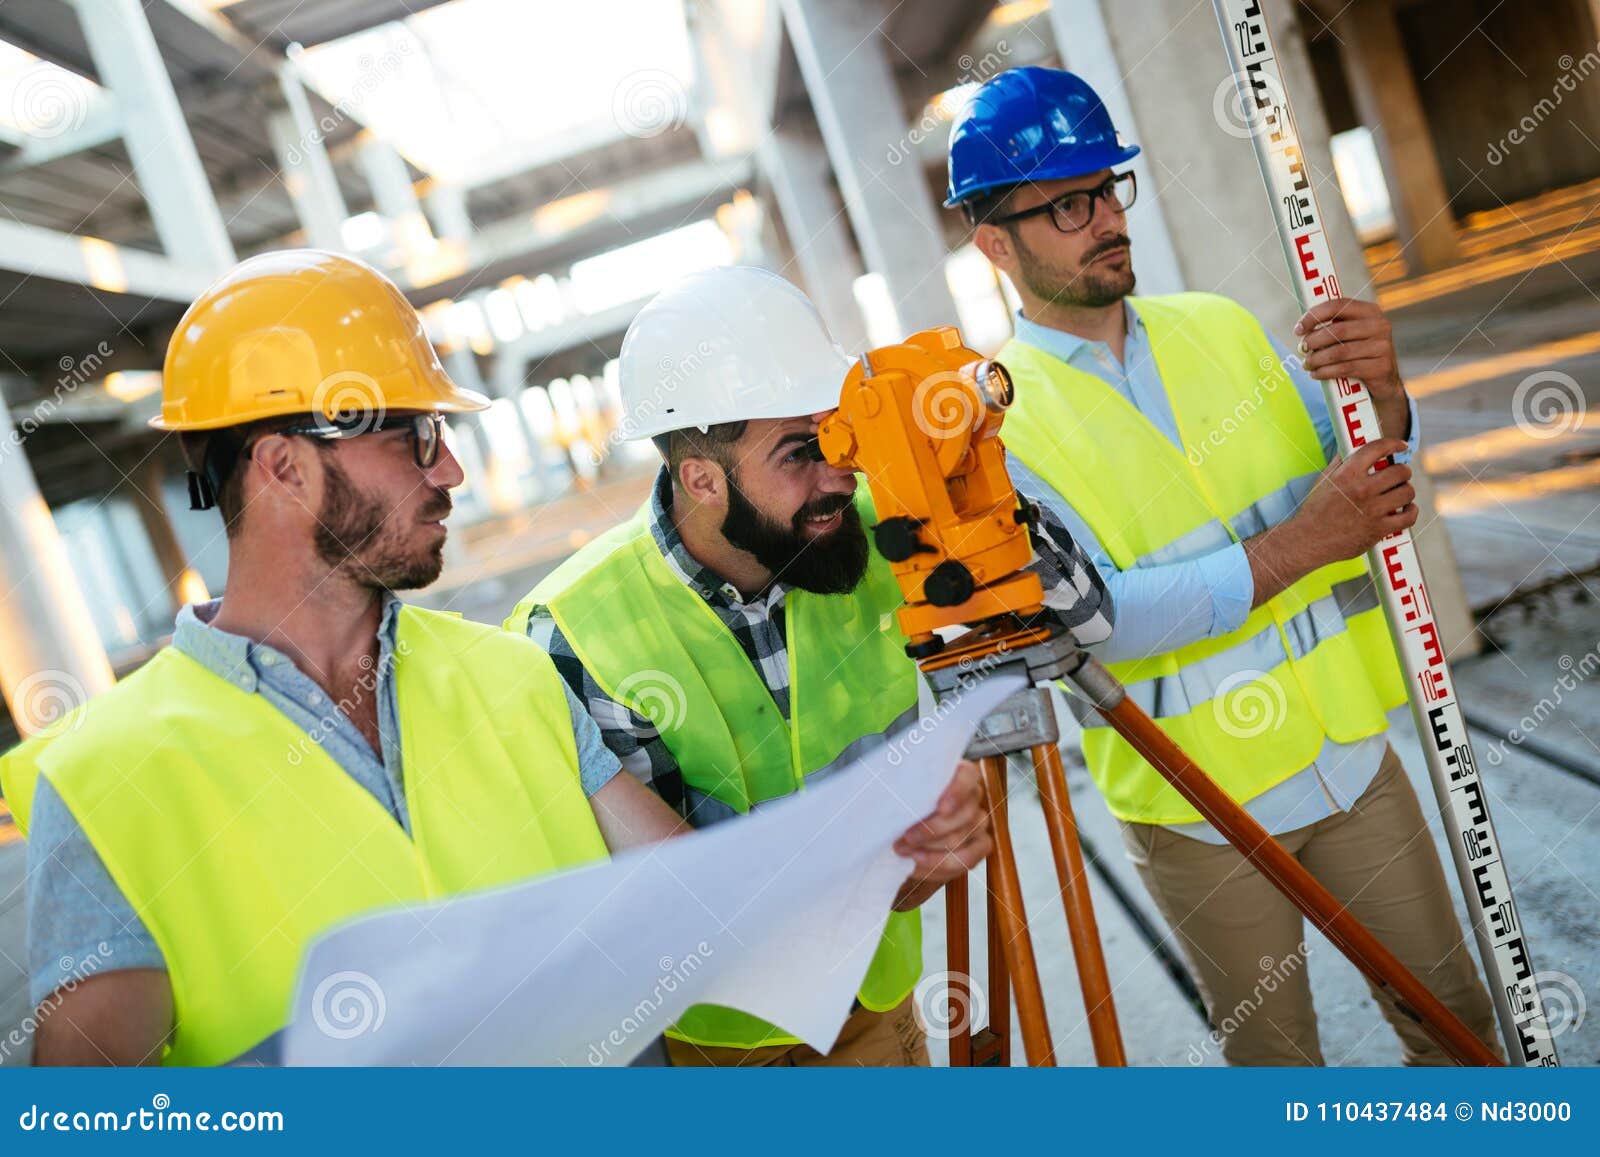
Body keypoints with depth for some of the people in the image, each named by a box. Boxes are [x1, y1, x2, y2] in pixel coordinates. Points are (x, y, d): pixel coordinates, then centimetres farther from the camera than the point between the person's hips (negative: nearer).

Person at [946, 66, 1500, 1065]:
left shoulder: (1223, 328, 3)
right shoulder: (994, 415, -13)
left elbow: (1363, 471, -1)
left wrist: (1381, 396, -23)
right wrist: (1296, 546, -27)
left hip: (1353, 753, 4)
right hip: (1198, 810, -4)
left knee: (1455, 1016, 17)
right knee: (1274, 1054, 16)